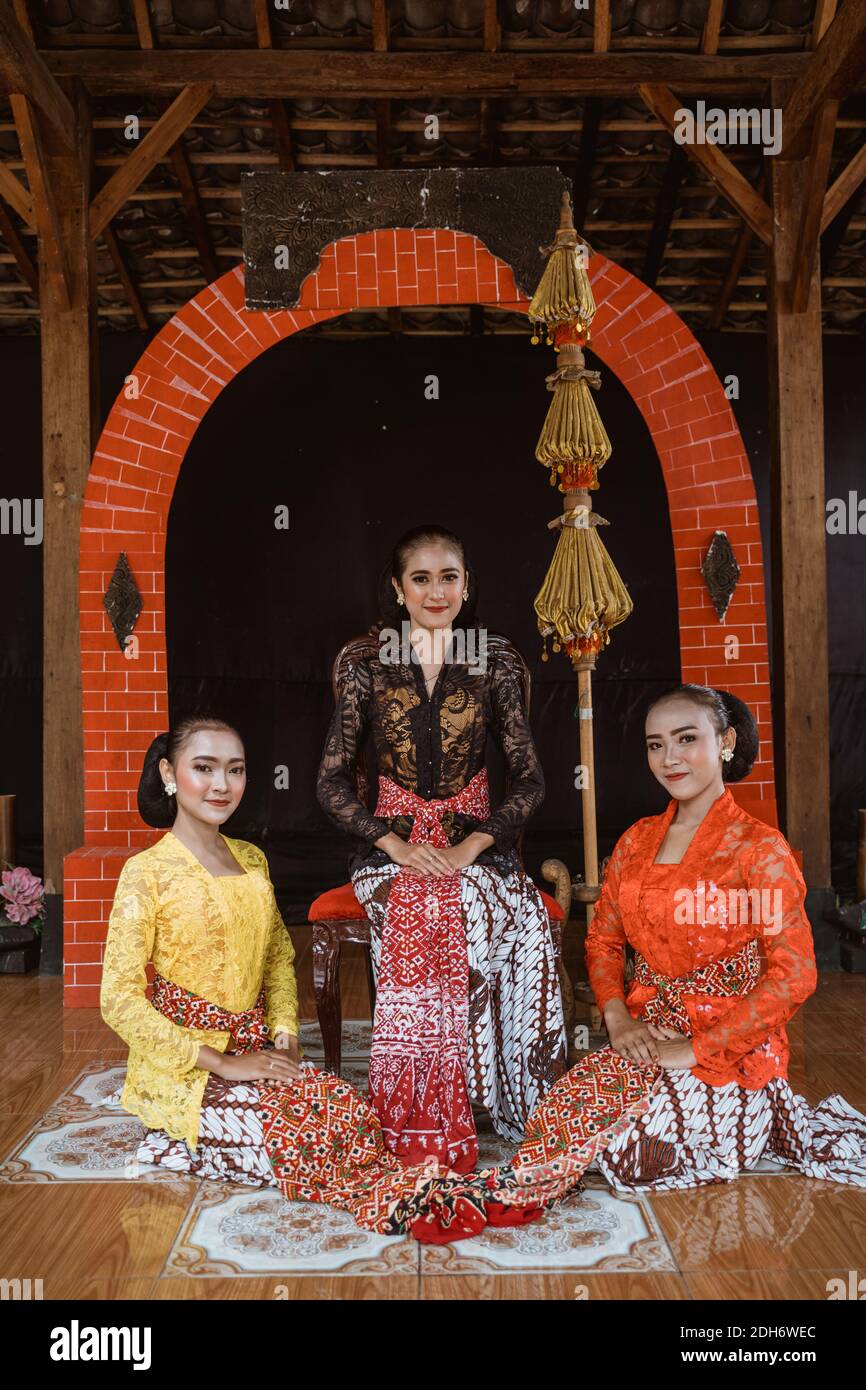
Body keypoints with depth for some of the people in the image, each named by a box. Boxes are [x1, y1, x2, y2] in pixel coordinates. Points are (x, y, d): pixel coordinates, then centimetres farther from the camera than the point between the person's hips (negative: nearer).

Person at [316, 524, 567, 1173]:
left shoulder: (495, 665, 5)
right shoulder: (368, 669, 4)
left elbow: (530, 778, 3)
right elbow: (333, 782, 3)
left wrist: (472, 846, -12)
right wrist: (395, 844, -12)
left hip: (475, 842, 1)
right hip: (392, 845, -1)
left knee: (529, 919, -31)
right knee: (422, 919, -33)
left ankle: (529, 1112, -17)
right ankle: (421, 1137, -22)